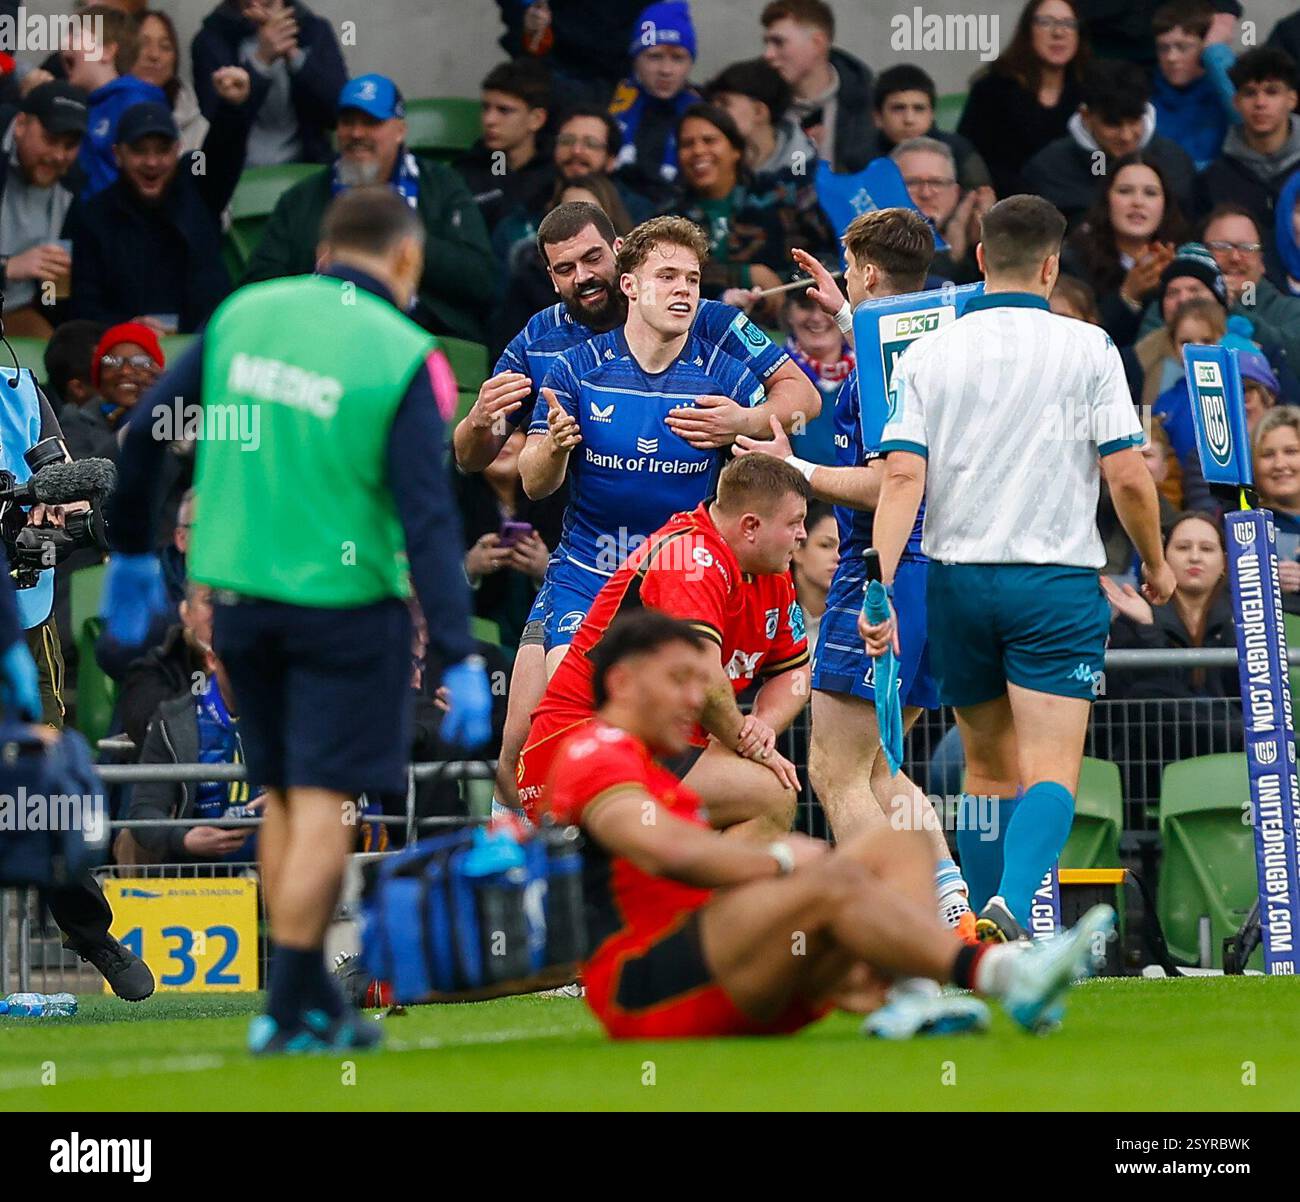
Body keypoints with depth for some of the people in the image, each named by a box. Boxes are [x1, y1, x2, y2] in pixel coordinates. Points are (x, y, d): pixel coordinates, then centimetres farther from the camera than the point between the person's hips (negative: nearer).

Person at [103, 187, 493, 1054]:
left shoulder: (243, 315, 3)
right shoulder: (406, 358, -11)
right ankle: (292, 1008, -1)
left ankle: (312, 1000, 22)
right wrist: (460, 658, -16)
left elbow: (144, 430, 6)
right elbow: (428, 517, -16)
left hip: (237, 588, 5)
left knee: (284, 797, 15)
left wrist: (133, 550, 20)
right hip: (344, 596, -5)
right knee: (325, 799, 0)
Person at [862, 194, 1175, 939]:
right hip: (1057, 581, -3)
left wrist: (880, 585, -10)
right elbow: (1127, 476, -5)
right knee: (1051, 773, -9)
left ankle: (983, 925, 19)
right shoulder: (1086, 349, -3)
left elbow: (902, 475, -7)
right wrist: (1156, 565, 10)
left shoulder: (928, 354, 3)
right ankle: (1012, 904, -33)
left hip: (957, 578, 3)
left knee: (989, 768, 18)